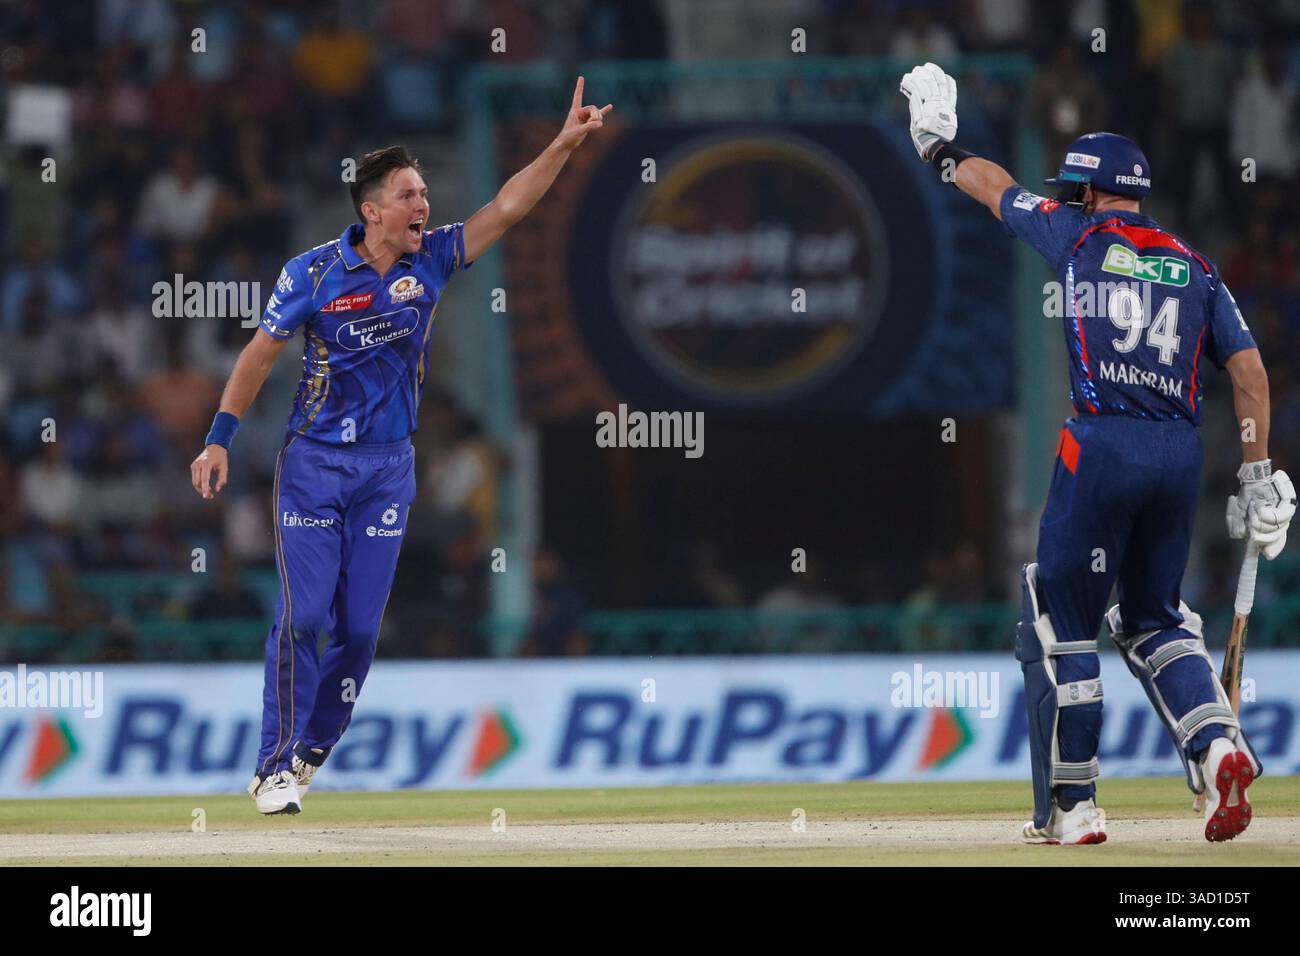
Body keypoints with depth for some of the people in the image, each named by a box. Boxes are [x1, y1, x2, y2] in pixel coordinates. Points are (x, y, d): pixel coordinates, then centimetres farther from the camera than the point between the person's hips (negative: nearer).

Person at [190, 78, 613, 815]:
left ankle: (313, 752, 18)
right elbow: (261, 353, -2)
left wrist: (566, 144, -16)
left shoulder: (431, 262, 0)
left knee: (360, 627, 2)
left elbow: (507, 208, -5)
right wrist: (220, 440, -7)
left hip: (390, 467, 3)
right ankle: (276, 766, -1)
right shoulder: (315, 272, -8)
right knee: (303, 616, -8)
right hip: (315, 463, -3)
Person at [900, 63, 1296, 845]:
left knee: (1061, 625, 5)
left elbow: (997, 189, 20)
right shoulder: (1194, 266, 14)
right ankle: (1218, 744, -7)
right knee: (1154, 619, 19)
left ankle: (1073, 807, 5)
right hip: (1182, 453, 5)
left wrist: (940, 150, 39)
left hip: (1101, 445, -5)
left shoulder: (1078, 236, 4)